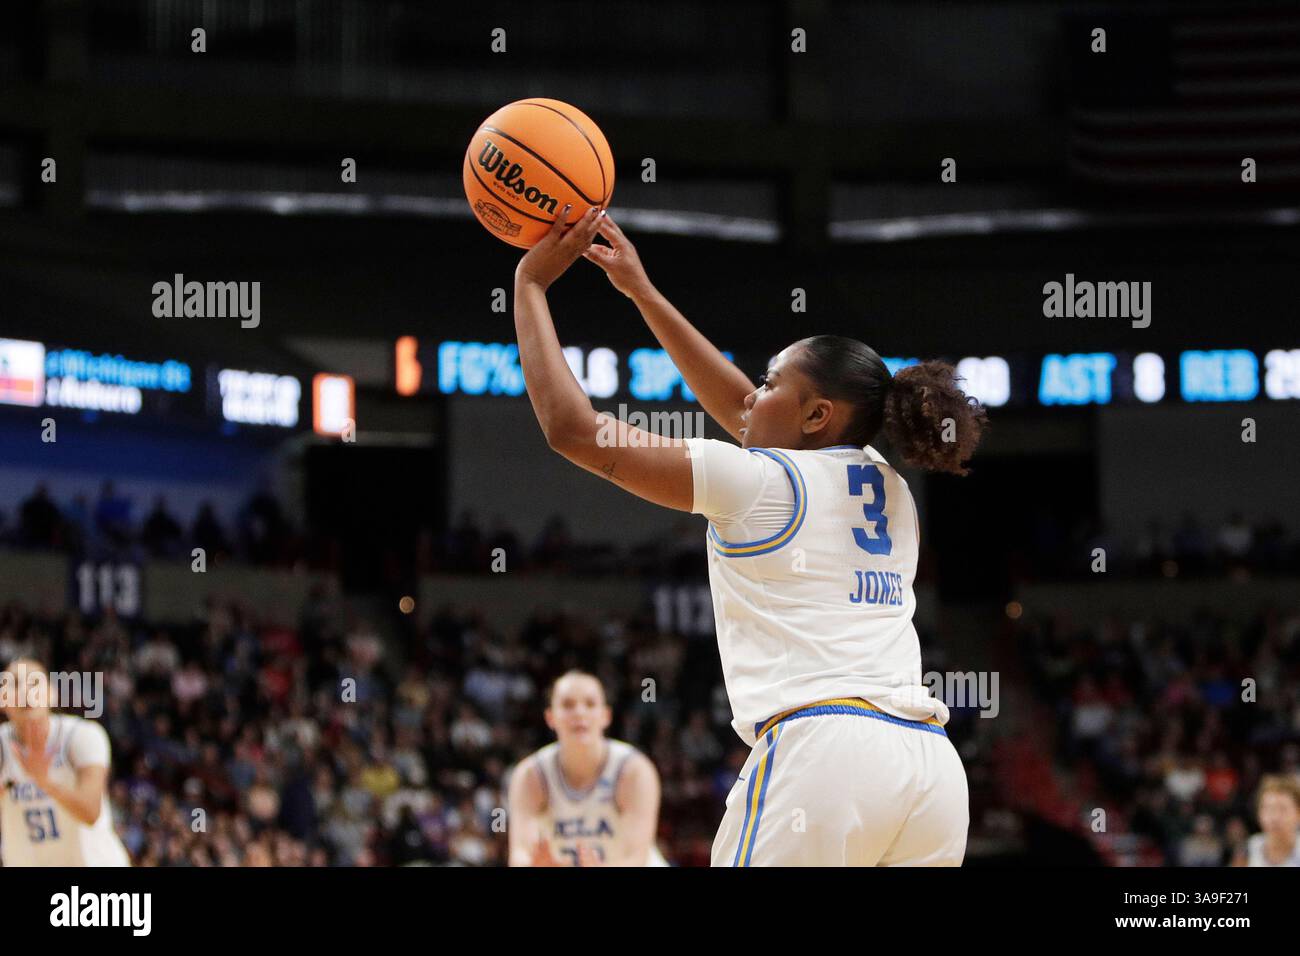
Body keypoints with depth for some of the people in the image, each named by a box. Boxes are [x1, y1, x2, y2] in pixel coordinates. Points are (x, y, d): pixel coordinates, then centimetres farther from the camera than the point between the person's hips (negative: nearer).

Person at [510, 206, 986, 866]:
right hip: (934, 762, 7)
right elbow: (744, 413, 38)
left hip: (821, 749, -7)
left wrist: (530, 283, 19)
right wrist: (641, 291, 41)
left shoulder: (759, 482, 5)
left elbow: (571, 426, 7)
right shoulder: (890, 490, 23)